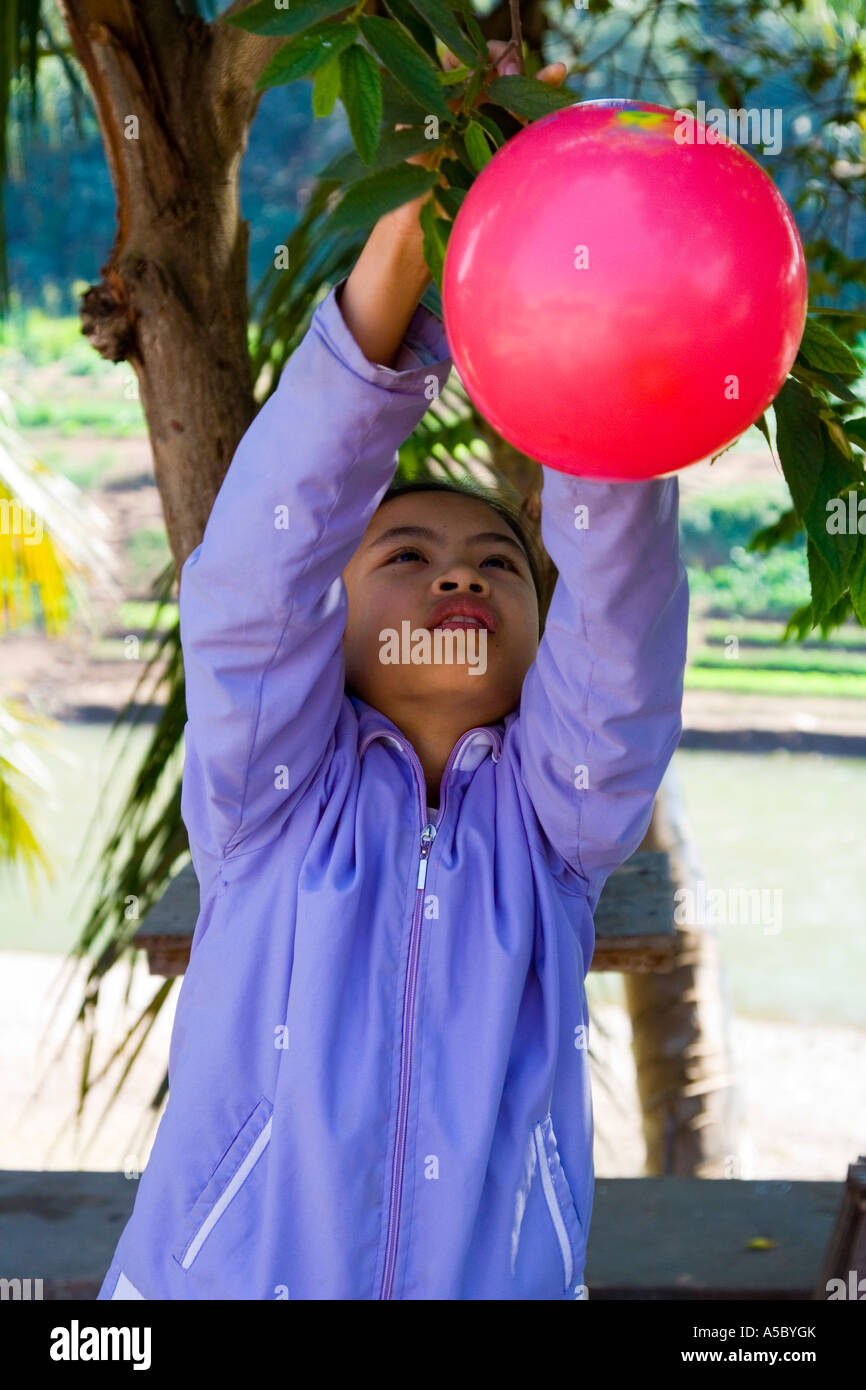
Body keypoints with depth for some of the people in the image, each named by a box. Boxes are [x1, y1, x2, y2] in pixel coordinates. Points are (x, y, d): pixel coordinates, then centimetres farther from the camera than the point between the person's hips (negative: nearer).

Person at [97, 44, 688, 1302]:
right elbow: (263, 562, -13)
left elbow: (618, 621, -11)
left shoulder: (550, 817, 5)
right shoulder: (273, 795, 2)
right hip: (222, 1273, -2)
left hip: (500, 1280, 2)